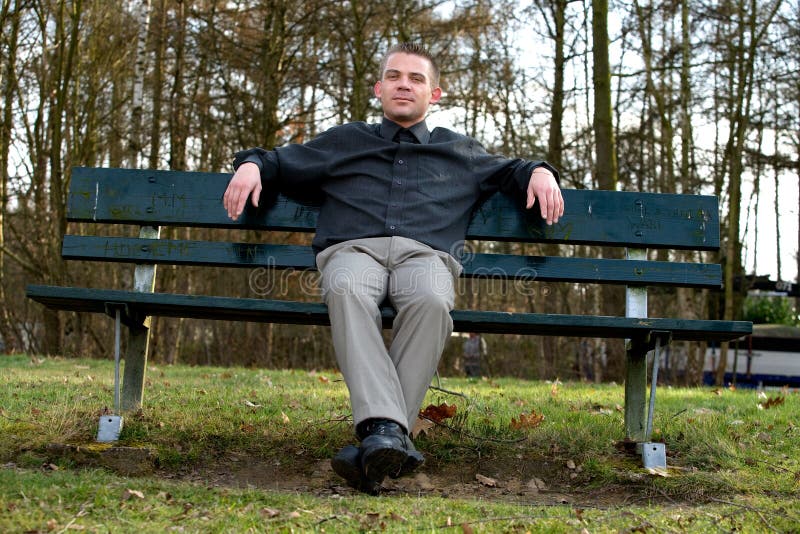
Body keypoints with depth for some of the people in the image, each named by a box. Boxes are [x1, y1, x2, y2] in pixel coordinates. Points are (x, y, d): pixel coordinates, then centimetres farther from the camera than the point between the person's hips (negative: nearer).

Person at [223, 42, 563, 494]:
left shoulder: (460, 152, 36)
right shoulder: (344, 141, 36)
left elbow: (509, 170, 41)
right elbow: (282, 163, 37)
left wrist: (539, 172, 17)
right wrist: (253, 164, 14)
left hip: (426, 253, 0)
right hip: (353, 249, 0)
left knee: (432, 301, -40)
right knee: (347, 291, -41)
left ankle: (376, 441, -44)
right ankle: (387, 430, -53)